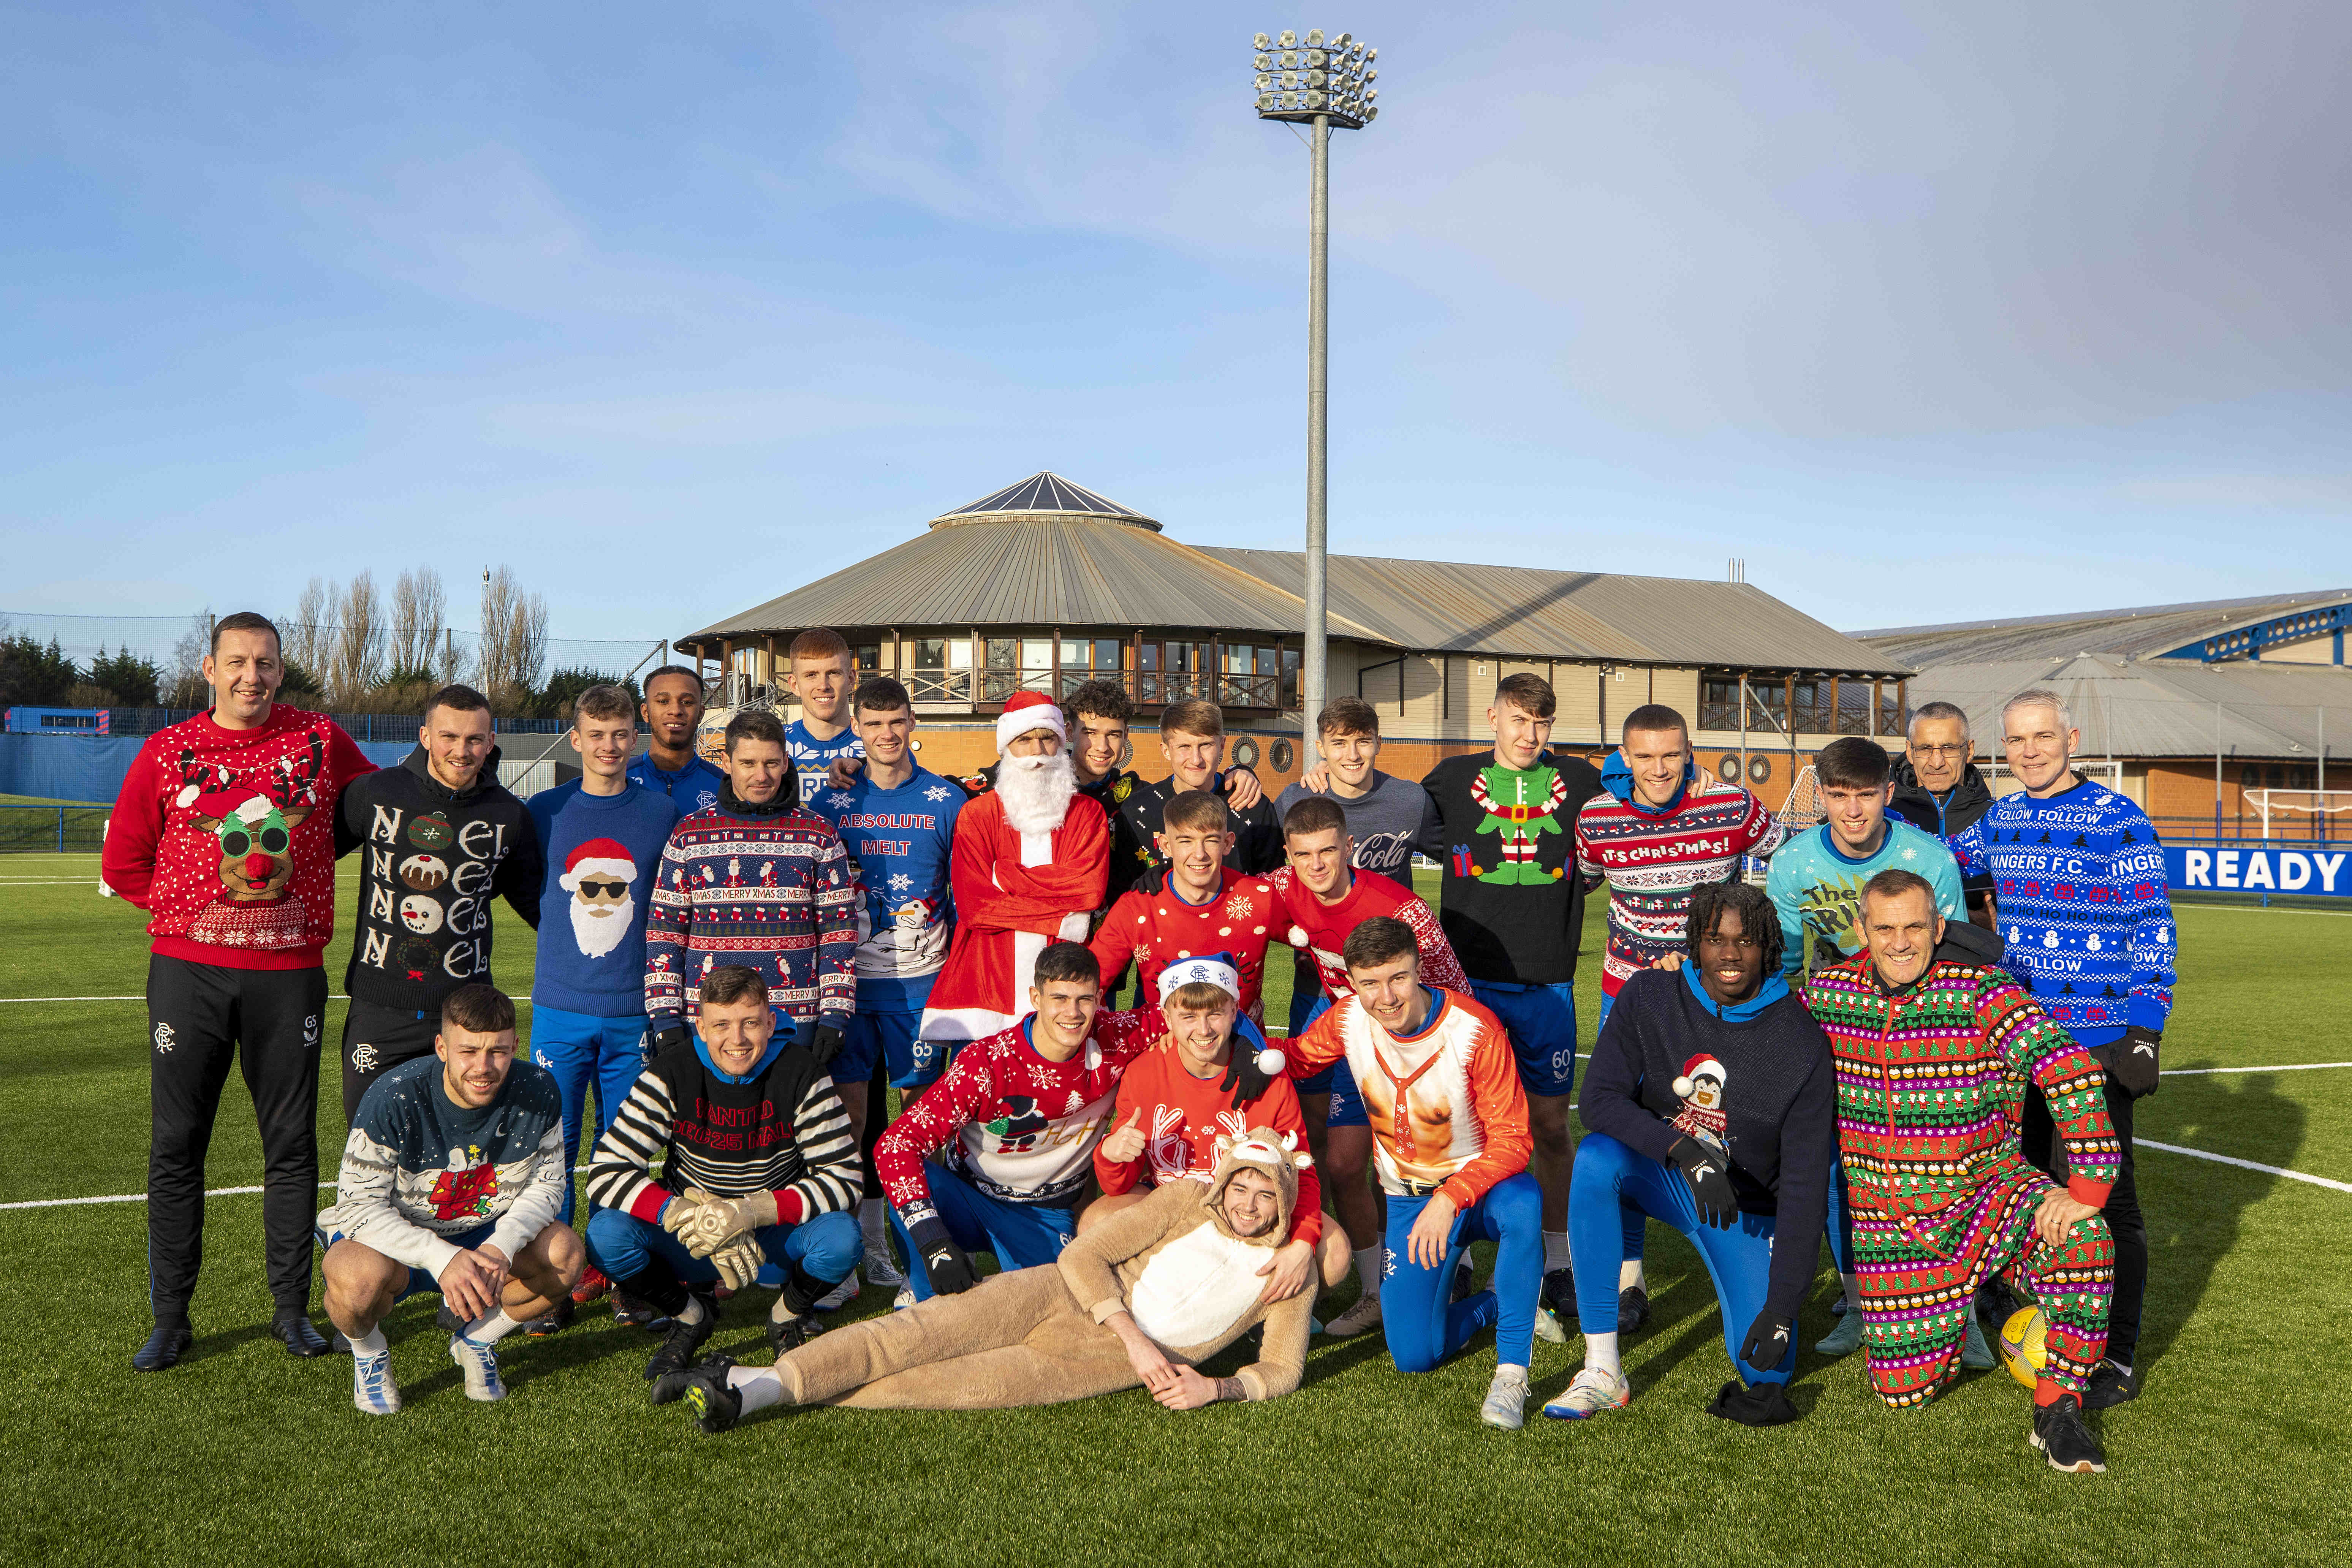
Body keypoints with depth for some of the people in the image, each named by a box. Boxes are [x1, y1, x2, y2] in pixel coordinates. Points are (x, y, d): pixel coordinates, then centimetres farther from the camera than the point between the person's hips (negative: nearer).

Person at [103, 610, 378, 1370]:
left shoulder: (321, 739, 3)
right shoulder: (167, 751, 2)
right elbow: (122, 864, 9)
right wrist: (195, 907, 2)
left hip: (290, 972, 0)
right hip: (188, 970, 0)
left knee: (292, 1143, 6)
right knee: (176, 1145, 3)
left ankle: (292, 1308, 18)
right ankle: (170, 1319, 14)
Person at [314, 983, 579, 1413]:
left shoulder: (538, 1092, -16)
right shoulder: (393, 1098, -27)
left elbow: (548, 1181, -5)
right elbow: (359, 1206, -25)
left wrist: (502, 1245, -25)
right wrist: (441, 1258, -38)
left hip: (486, 1237, 3)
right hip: (396, 1238, -3)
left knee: (564, 1252, -23)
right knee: (358, 1277, -37)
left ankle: (477, 1341, 8)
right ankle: (369, 1354, 2)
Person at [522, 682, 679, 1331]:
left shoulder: (662, 813, 3)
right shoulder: (545, 811, 3)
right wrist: (568, 942, 7)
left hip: (633, 1010, 0)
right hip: (560, 1009, 0)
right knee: (551, 1146, 1)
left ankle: (618, 1275, 18)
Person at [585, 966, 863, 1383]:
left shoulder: (800, 1075, -12)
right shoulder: (673, 1073, -12)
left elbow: (845, 1179, -17)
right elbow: (605, 1172, -17)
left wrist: (752, 1211, -31)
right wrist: (684, 1217, -33)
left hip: (778, 1236, -1)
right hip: (688, 1242, 1)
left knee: (840, 1237, -32)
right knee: (607, 1233, -27)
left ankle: (789, 1316, 2)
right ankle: (690, 1315, 3)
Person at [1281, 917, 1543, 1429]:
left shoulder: (1475, 1029, -23)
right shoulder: (1348, 1020, -11)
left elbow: (1512, 1140, -23)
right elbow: (1293, 1060, 6)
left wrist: (1451, 1198, -37)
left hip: (1480, 1182, -3)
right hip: (1409, 1198, 3)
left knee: (1522, 1204, -41)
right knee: (1413, 1356, -11)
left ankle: (1511, 1372, -25)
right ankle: (1494, 1302, 22)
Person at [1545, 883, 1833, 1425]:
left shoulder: (1801, 1044, -16)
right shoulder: (1649, 997, -11)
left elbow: (1805, 1183, -16)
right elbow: (1599, 1098, -18)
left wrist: (1782, 1308, -21)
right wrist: (1687, 1150, -34)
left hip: (1747, 1205, 0)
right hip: (1660, 1175, 1)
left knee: (1766, 1371, -14)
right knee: (1596, 1156, -34)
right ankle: (1602, 1372, -27)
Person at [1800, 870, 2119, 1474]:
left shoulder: (1980, 991, -19)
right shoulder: (1826, 992, -7)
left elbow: (2073, 1074, -26)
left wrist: (2087, 1188, -31)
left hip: (1988, 1189, -2)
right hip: (1887, 1218, 3)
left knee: (2082, 1237, -35)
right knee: (1903, 1391, 0)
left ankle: (2058, 1409, -16)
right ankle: (1959, 1303, 34)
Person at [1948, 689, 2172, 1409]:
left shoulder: (2119, 822, -9)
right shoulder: (1999, 821, 8)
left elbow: (2153, 930, -9)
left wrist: (2144, 1030, -13)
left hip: (2098, 1038, -6)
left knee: (2100, 1193, -4)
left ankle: (2117, 1361, 6)